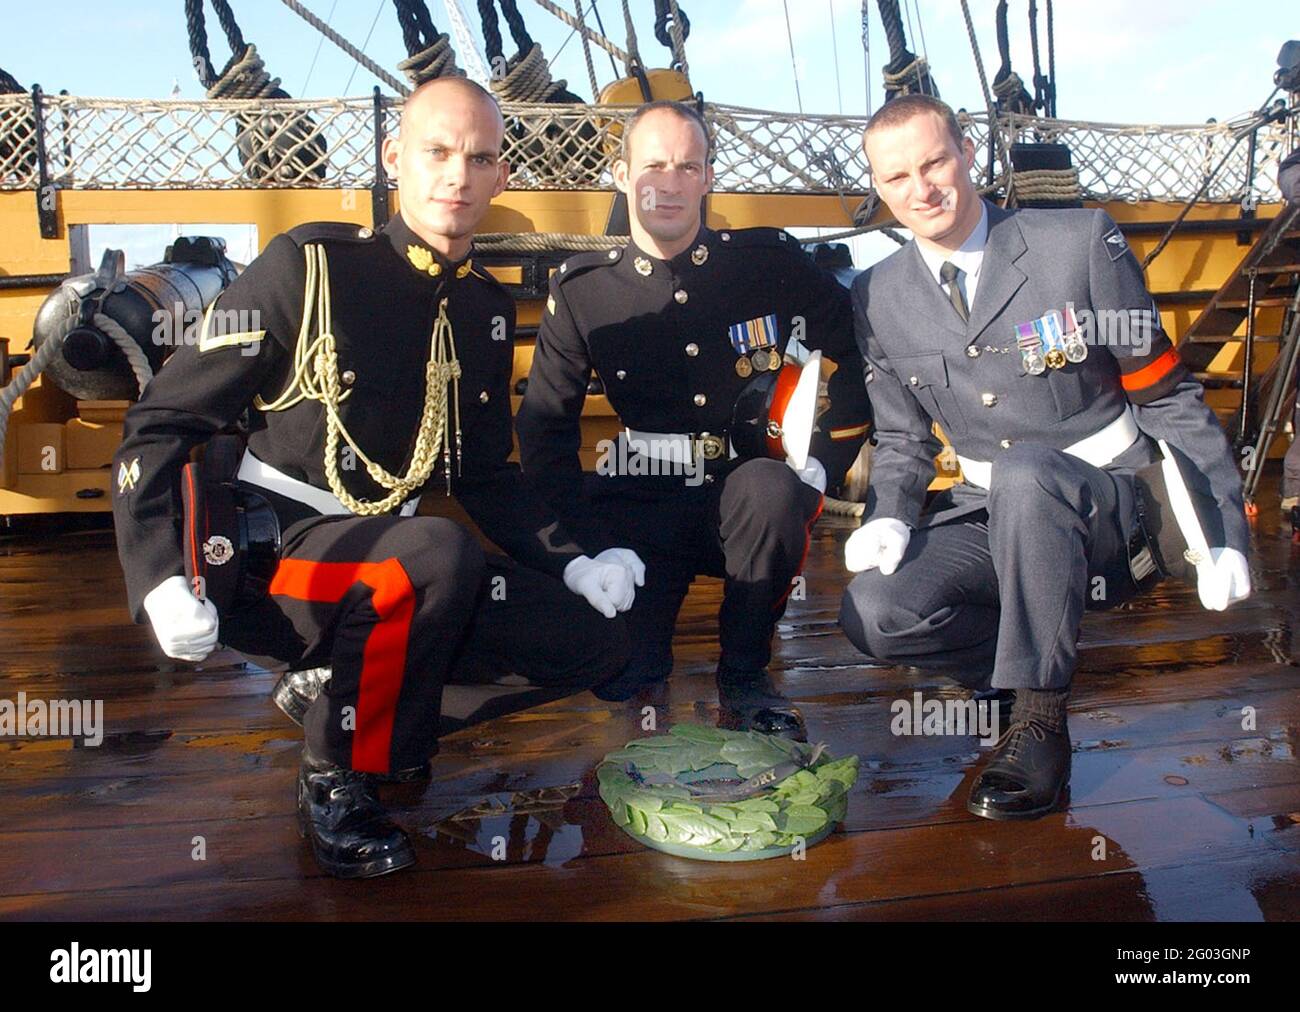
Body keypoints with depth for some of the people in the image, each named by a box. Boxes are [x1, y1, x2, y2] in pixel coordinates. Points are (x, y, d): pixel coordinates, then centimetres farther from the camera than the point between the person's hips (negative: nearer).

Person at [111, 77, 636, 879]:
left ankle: (394, 702, 10)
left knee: (595, 641, -2)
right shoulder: (310, 266, -12)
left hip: (396, 566, 6)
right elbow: (162, 424, -10)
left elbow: (485, 476, 15)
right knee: (440, 551, -37)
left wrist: (570, 562, 2)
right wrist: (161, 583, -21)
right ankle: (337, 779, -13)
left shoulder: (488, 307, 7)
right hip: (267, 560, -6)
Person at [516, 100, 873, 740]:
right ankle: (647, 640, 18)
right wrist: (594, 545, -9)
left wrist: (825, 459, -2)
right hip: (641, 508, 0)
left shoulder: (767, 262, 0)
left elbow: (859, 351, 9)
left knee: (772, 490, -36)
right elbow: (545, 430, 2)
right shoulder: (581, 291, 1)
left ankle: (744, 675, -10)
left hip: (744, 501, 1)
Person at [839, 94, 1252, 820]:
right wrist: (889, 517, -10)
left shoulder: (1082, 243, -6)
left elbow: (1169, 398, -4)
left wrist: (1225, 531, -10)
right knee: (874, 613, -23)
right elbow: (902, 439, 11)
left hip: (1110, 504, -3)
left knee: (1022, 473, -38)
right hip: (988, 517, 4)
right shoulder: (879, 297, 4)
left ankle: (1041, 716, -20)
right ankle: (1045, 663, 4)